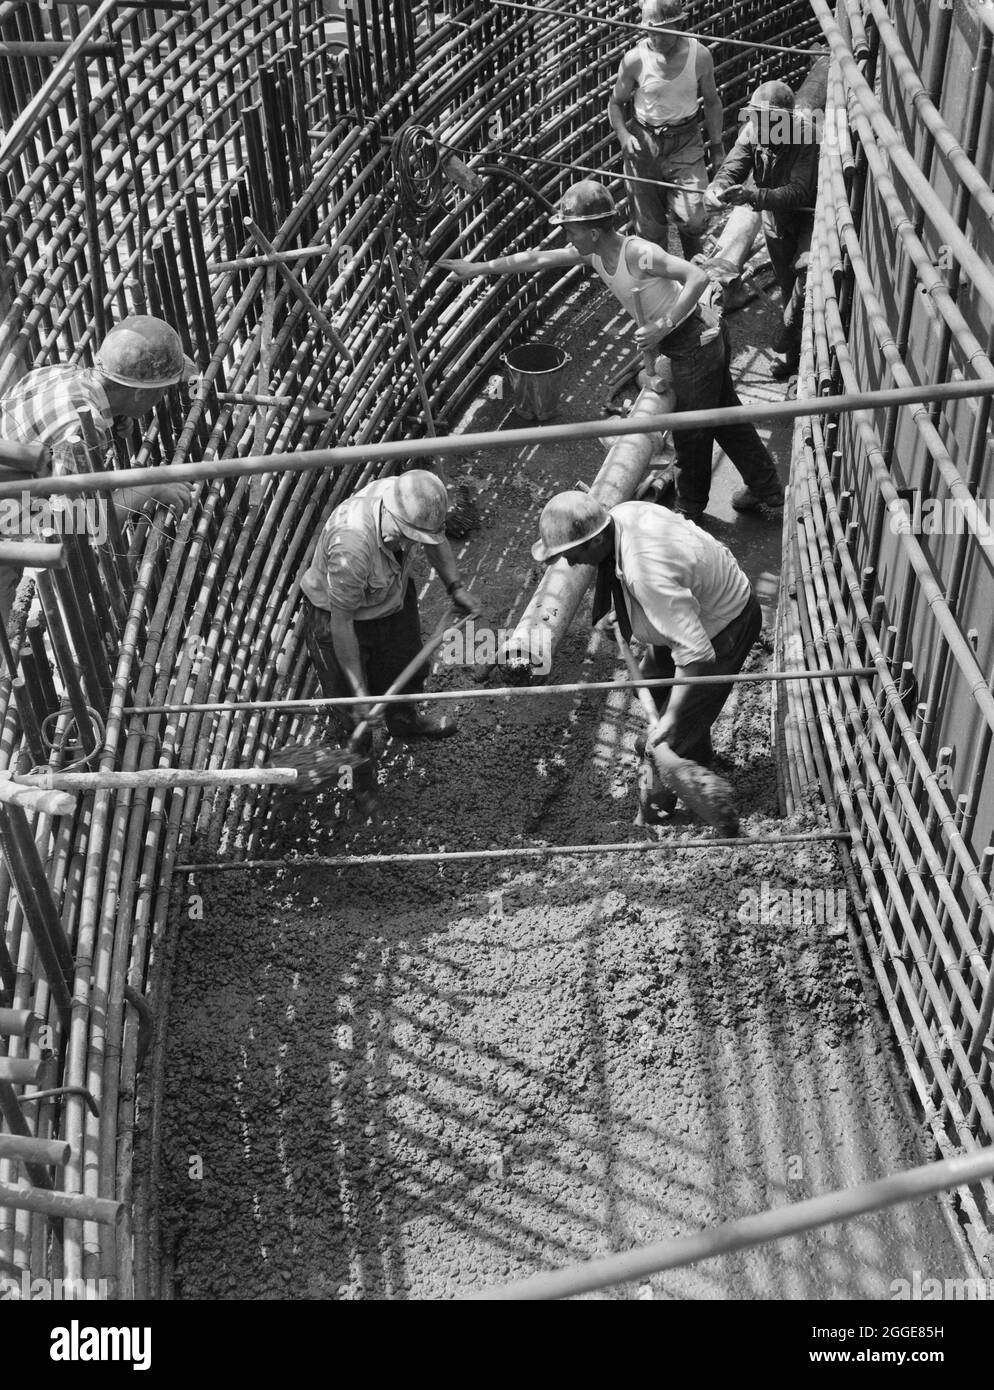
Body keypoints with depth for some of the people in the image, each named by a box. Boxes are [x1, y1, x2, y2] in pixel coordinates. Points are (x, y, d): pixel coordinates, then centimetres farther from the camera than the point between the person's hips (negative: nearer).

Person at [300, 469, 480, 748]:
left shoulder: (408, 499, -27)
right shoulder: (351, 548, -46)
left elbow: (435, 539, 1)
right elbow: (341, 624, -33)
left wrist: (455, 586, -4)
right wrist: (359, 691, -28)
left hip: (394, 597, 7)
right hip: (339, 612, -7)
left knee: (405, 666, 26)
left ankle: (403, 720, 57)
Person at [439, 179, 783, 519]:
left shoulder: (637, 253, -28)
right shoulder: (594, 254, -2)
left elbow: (698, 277, -34)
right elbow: (536, 259, 6)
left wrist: (663, 326, -35)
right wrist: (478, 268, 8)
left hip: (696, 344, -9)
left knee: (690, 431, 9)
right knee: (724, 416, 21)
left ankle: (690, 508, 31)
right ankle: (766, 490, 36)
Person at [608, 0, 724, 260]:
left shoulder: (699, 55, -10)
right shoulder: (634, 60, -13)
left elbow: (712, 102, 6)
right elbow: (616, 103, 1)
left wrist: (716, 145, 10)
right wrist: (623, 135, -18)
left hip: (686, 141, 0)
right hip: (643, 143, 0)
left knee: (692, 217, -11)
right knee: (650, 221, 7)